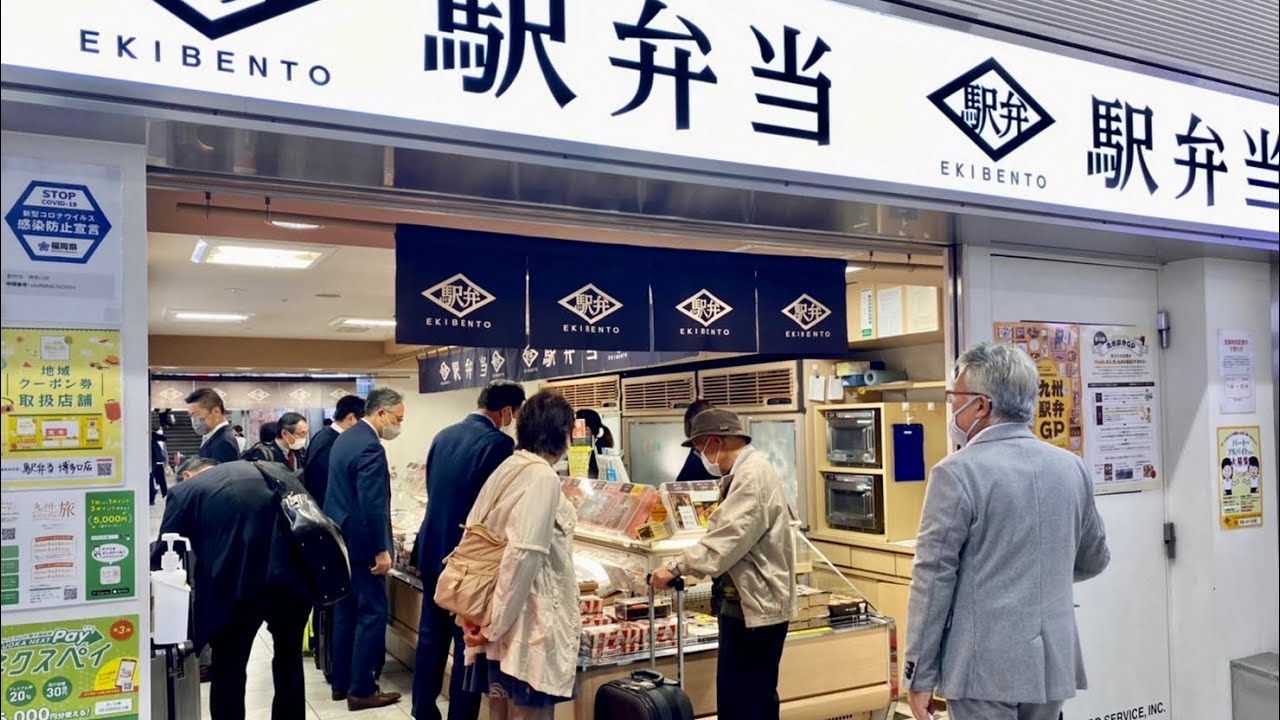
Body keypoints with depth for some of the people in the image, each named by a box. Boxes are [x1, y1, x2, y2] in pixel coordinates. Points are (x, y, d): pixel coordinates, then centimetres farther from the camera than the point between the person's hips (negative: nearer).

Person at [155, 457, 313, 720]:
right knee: (289, 662, 24)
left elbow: (164, 552, 13)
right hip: (291, 578, 4)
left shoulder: (185, 490, 14)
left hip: (236, 587, -4)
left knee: (229, 670, 16)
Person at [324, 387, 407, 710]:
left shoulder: (345, 438, 11)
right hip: (360, 543, -10)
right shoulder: (370, 447, -21)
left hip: (339, 538, 10)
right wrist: (381, 550, -20)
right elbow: (372, 505, -25)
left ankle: (341, 681, 24)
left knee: (346, 611, 16)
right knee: (372, 613, -2)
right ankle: (362, 689, 4)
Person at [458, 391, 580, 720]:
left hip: (499, 619, 8)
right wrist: (495, 624, -16)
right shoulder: (543, 477, -15)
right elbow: (523, 555, -23)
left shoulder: (506, 469, 9)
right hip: (526, 622, -8)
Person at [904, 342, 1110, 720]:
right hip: (1053, 662, 6)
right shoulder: (1072, 467, 4)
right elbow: (1094, 559, 16)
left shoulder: (957, 473, -14)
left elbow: (934, 579, -14)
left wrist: (920, 674, -7)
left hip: (986, 665, -6)